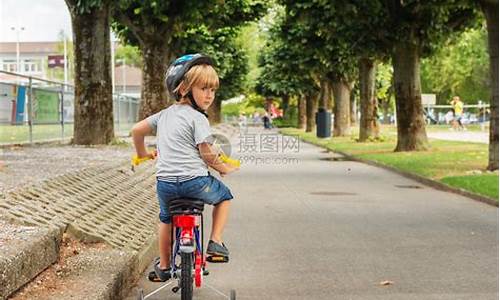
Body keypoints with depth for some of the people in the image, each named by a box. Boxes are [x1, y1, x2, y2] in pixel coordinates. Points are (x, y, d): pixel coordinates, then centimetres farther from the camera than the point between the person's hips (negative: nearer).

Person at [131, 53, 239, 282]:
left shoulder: (165, 114, 13)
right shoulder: (197, 118, -8)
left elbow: (137, 130, 18)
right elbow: (207, 154, -10)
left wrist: (141, 153, 35)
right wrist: (223, 168, 8)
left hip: (165, 183, 6)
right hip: (194, 181, -6)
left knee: (166, 218, 32)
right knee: (224, 195, 24)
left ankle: (163, 267, 37)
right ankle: (215, 242, 16)